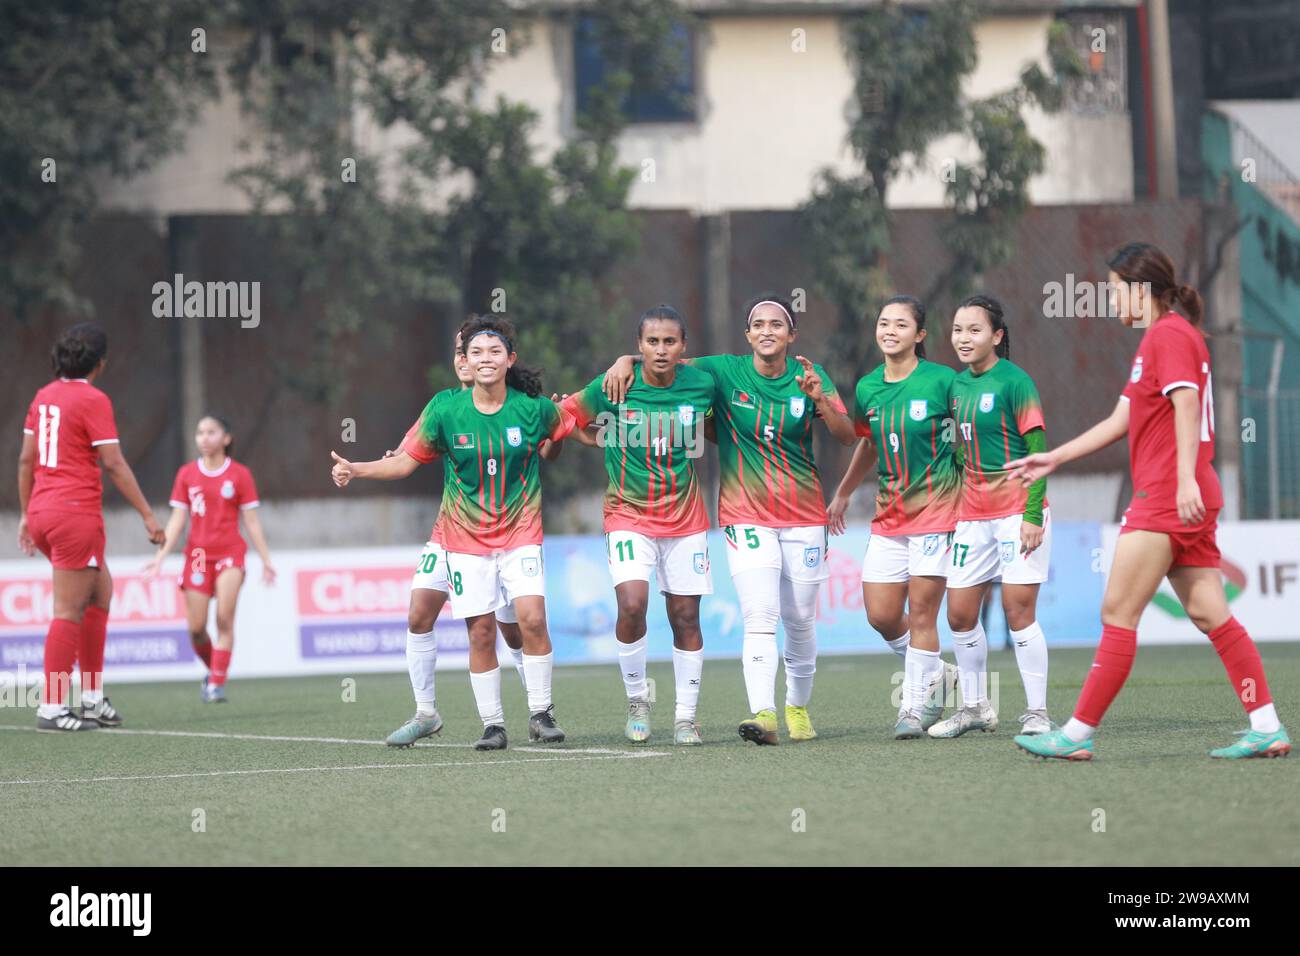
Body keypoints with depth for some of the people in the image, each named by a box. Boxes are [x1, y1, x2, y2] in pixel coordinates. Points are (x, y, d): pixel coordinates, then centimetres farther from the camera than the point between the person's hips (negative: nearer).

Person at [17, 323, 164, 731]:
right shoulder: (93, 400, -11)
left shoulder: (44, 396, 10)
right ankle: (52, 708, -4)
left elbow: (26, 459, 14)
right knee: (69, 612, -4)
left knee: (101, 591, 19)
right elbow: (114, 464, -13)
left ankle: (93, 697, 18)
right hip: (77, 513, -8)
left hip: (42, 510, 8)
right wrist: (147, 515, -9)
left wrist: (27, 514, 22)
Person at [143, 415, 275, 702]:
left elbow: (251, 522, 3)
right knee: (196, 627, -2)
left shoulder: (239, 474, 0)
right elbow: (177, 519, 5)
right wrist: (160, 556, -5)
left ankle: (217, 683, -13)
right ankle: (212, 670, 23)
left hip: (229, 552, -2)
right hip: (197, 555, 2)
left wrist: (266, 560, 1)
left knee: (225, 619, -16)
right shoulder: (187, 474, 6)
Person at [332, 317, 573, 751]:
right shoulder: (445, 411, -7)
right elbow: (405, 461, -1)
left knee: (532, 617, -17)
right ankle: (492, 724, 10)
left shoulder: (533, 409, -7)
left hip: (520, 533, -1)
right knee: (481, 632, -1)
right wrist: (355, 469, -11)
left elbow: (580, 433, 14)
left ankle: (540, 712, -3)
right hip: (466, 538, 1)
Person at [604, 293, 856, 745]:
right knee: (759, 618, -17)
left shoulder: (810, 377, -1)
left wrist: (819, 398, -24)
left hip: (803, 516, 2)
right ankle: (763, 713, -27)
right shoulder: (724, 372, -4)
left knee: (800, 620, 10)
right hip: (746, 513, -2)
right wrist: (626, 360, -12)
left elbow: (847, 436, -7)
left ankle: (798, 705, 32)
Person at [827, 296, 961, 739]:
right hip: (889, 514, 6)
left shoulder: (941, 381, -10)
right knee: (880, 615, 4)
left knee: (921, 613, -5)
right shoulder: (867, 388, 6)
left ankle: (915, 707, 4)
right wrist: (843, 494, 26)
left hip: (936, 507, -6)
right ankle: (936, 674, 27)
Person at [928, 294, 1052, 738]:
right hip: (972, 515, 7)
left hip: (1017, 511, -7)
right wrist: (958, 506, 14)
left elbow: (1038, 450, -12)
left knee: (1018, 609, -10)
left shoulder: (1014, 382, -11)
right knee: (960, 613, 6)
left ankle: (1037, 713, -2)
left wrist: (1033, 514, -18)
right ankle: (975, 708, 20)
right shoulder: (958, 385, 10)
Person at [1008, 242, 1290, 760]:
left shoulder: (1169, 334, -8)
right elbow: (1119, 422, 27)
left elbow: (1186, 405, -20)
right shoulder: (1160, 338, 23)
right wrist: (1053, 459, 28)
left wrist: (1186, 479, -29)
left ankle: (1077, 735, -4)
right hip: (1187, 503, 10)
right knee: (1208, 613, 5)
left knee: (1117, 614, -6)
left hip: (1167, 499, -10)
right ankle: (1267, 728, -1)